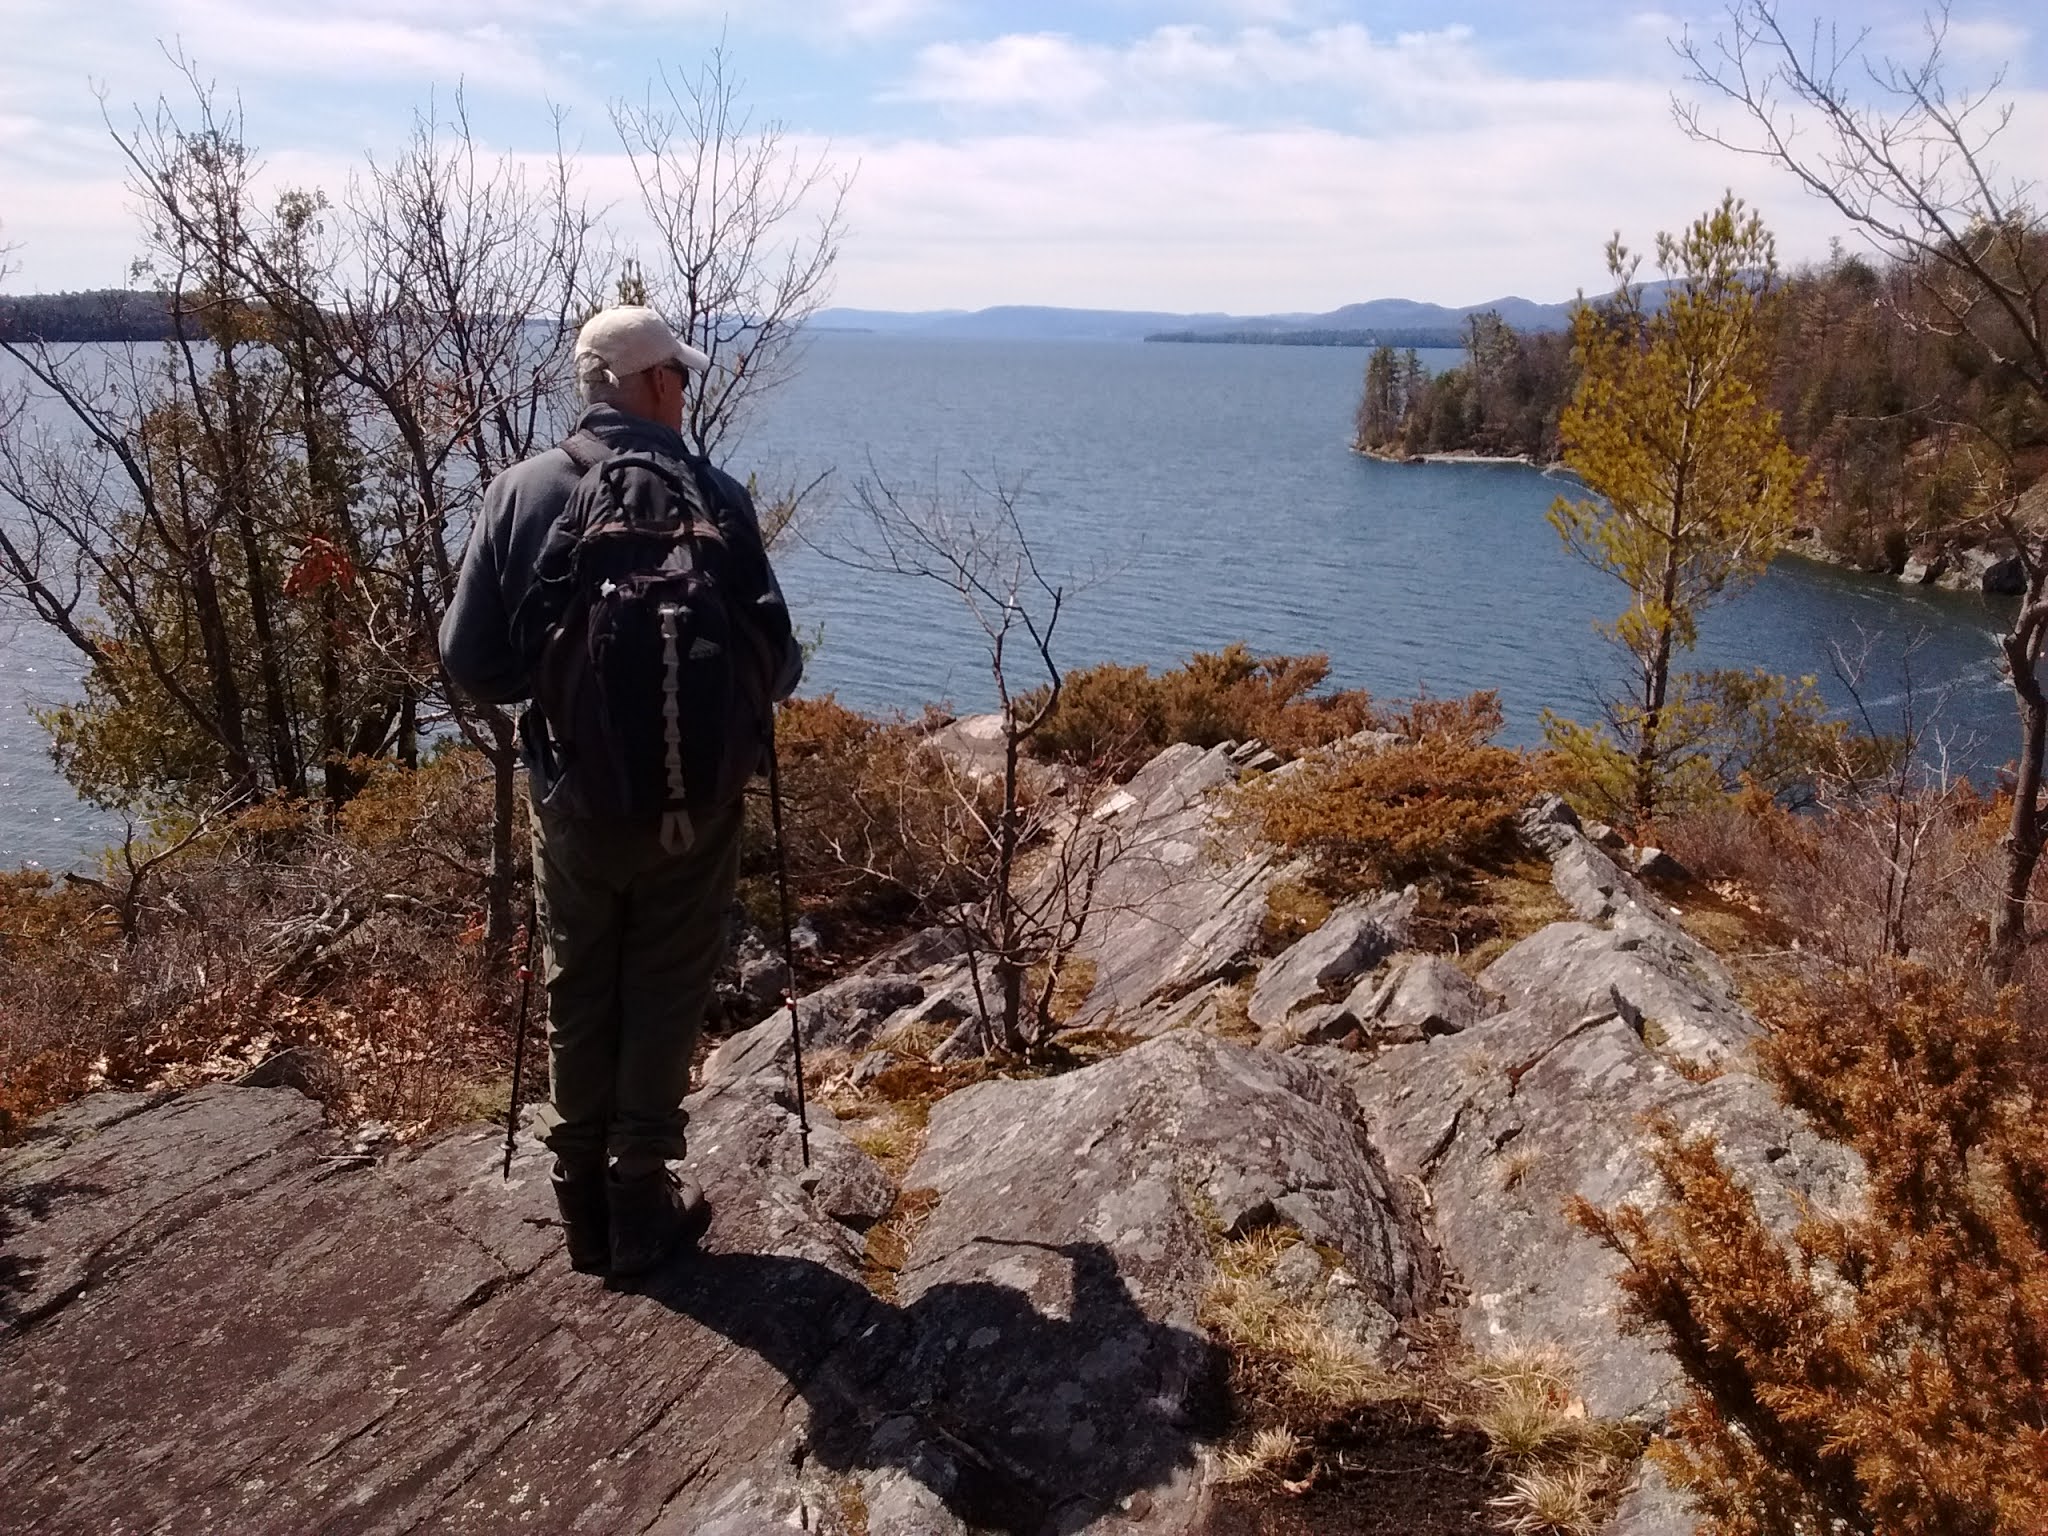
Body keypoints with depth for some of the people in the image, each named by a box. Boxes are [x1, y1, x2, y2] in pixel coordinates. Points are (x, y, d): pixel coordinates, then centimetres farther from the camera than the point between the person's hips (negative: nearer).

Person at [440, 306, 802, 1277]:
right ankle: (641, 1204, 22)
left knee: (578, 1002, 18)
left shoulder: (520, 491, -6)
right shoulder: (710, 495, -13)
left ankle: (584, 1206, 28)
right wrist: (773, 674, 10)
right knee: (663, 1002, 14)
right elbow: (771, 660, -13)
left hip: (571, 799, 3)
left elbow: (469, 663, -6)